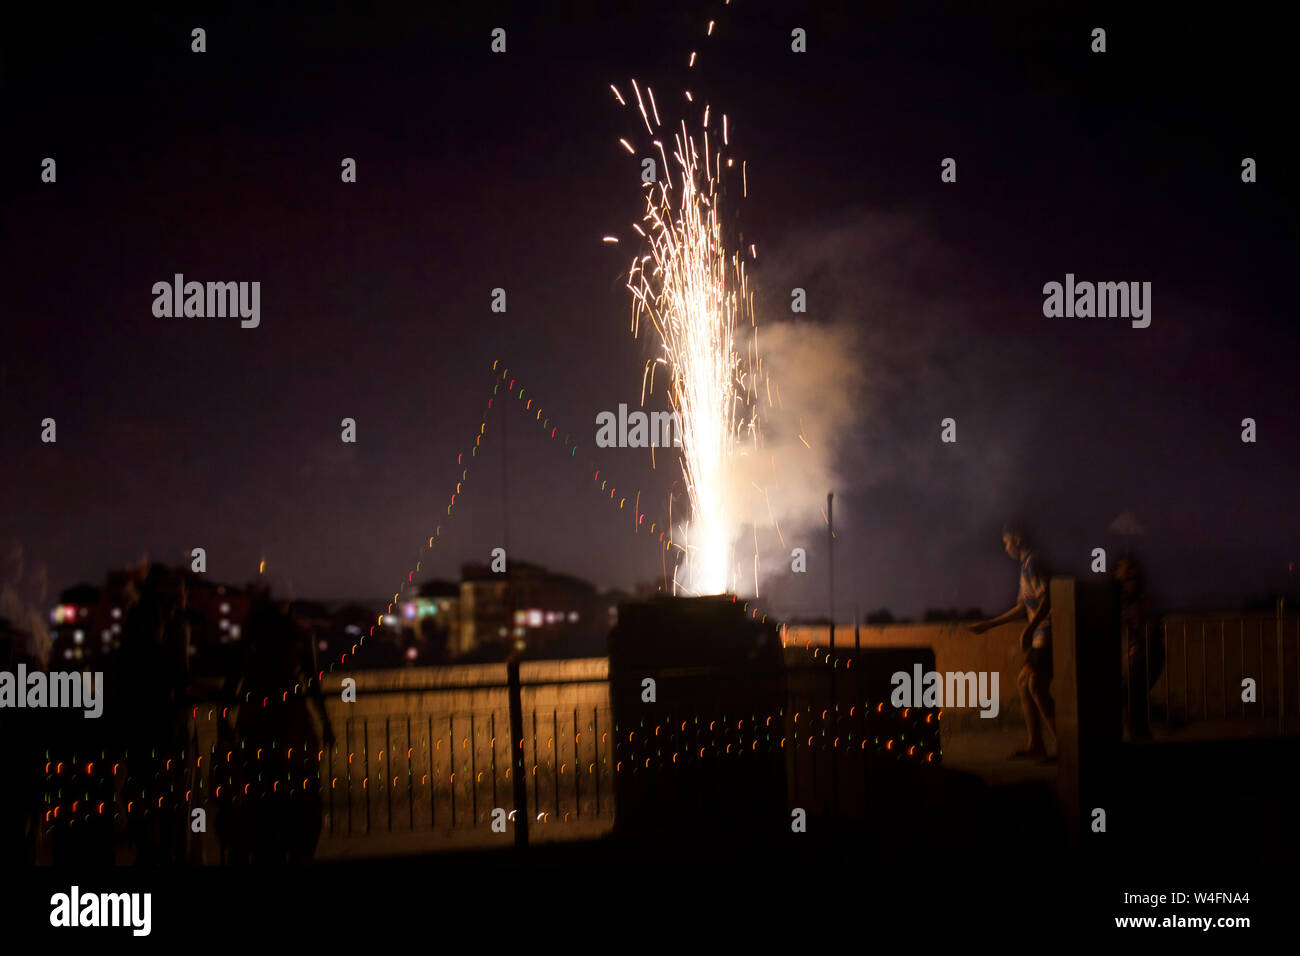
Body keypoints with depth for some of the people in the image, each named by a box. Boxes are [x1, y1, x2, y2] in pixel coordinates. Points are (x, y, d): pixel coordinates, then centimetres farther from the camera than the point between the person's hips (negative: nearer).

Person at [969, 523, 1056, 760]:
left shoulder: (1032, 561, -9)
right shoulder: (1026, 565, 23)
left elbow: (1047, 598, -21)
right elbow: (1023, 608, 30)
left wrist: (1029, 629, -29)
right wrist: (988, 624, 33)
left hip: (1047, 632, -11)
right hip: (1042, 635, 11)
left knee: (1036, 686, -15)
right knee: (1024, 682, 11)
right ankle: (1036, 745, 11)